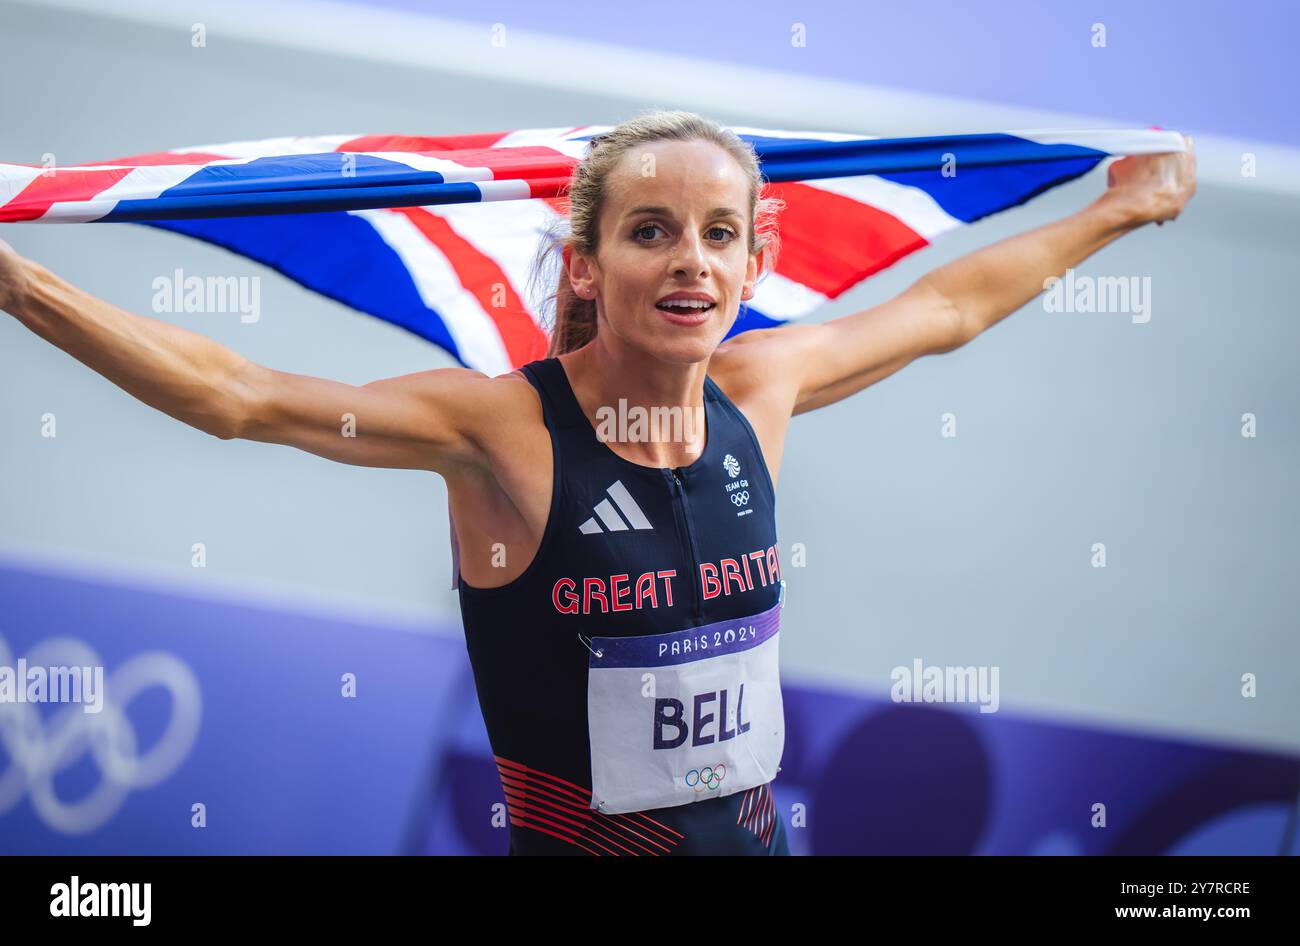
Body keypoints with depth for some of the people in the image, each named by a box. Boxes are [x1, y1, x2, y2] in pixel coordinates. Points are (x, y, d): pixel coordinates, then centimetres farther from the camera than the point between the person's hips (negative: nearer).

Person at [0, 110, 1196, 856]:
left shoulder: (756, 392, -2)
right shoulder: (503, 427, -16)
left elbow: (947, 306, 14)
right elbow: (237, 394, -23)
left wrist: (1114, 211, 24)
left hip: (753, 833, 5)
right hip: (575, 841, -5)